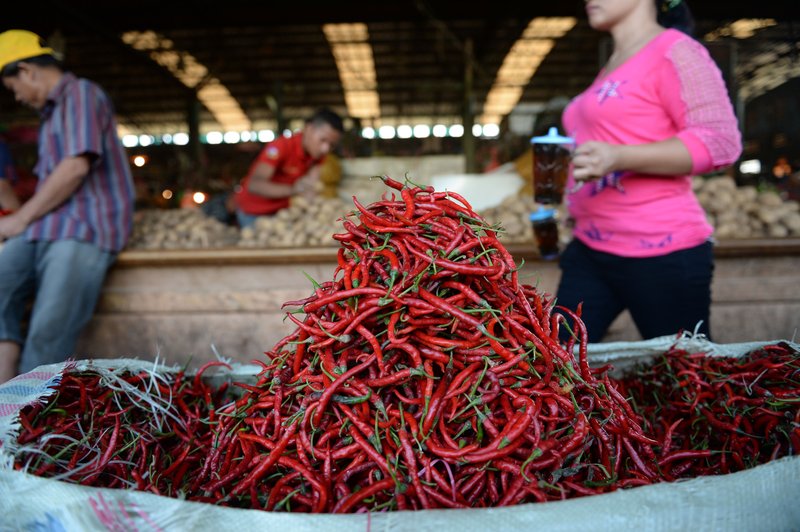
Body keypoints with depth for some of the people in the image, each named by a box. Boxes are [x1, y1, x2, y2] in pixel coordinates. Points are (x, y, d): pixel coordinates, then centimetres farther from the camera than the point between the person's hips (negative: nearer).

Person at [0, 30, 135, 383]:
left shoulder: (81, 93, 2)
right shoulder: (51, 111, 28)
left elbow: (77, 166, -12)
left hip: (85, 228, -8)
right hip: (43, 229, 8)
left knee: (48, 335, -19)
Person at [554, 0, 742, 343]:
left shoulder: (674, 49, -6)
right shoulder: (612, 66, 19)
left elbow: (720, 142, -15)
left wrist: (618, 158, -27)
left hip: (660, 254, -8)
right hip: (589, 250, 8)